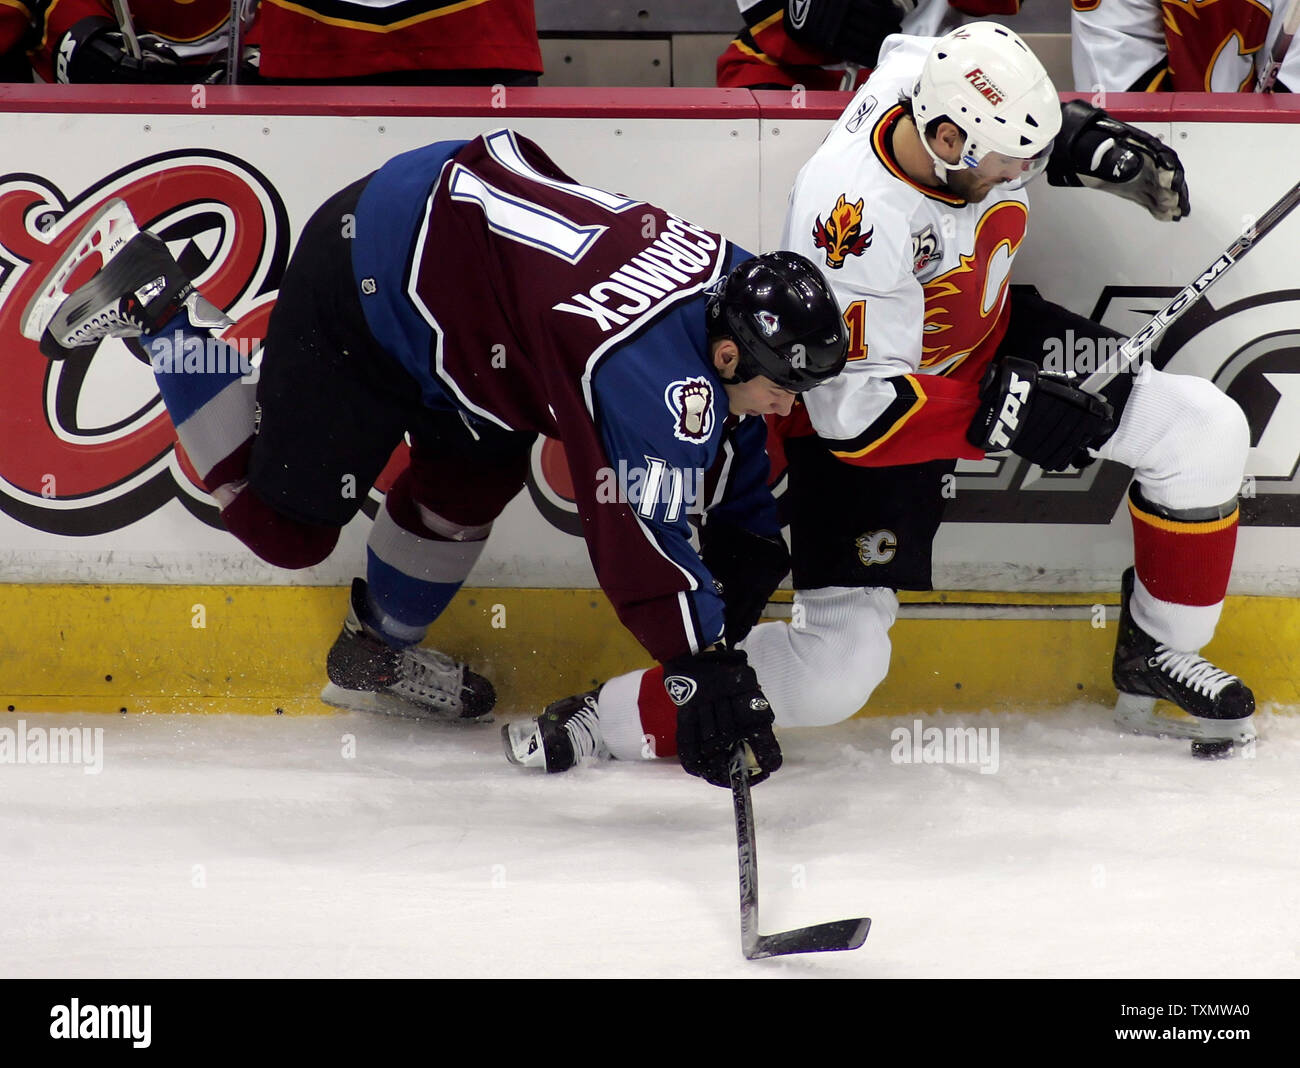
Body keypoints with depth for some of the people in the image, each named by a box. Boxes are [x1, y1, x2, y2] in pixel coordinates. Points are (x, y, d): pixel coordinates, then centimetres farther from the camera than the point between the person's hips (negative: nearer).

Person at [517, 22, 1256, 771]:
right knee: (837, 674, -15)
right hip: (854, 395, -7)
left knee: (1205, 430, -4)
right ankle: (607, 719, 3)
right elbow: (857, 409, -34)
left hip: (992, 342, 7)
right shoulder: (855, 220, -39)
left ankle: (1158, 653, 17)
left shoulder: (957, 91, -21)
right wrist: (1003, 410, -38)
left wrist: (1092, 143, -6)